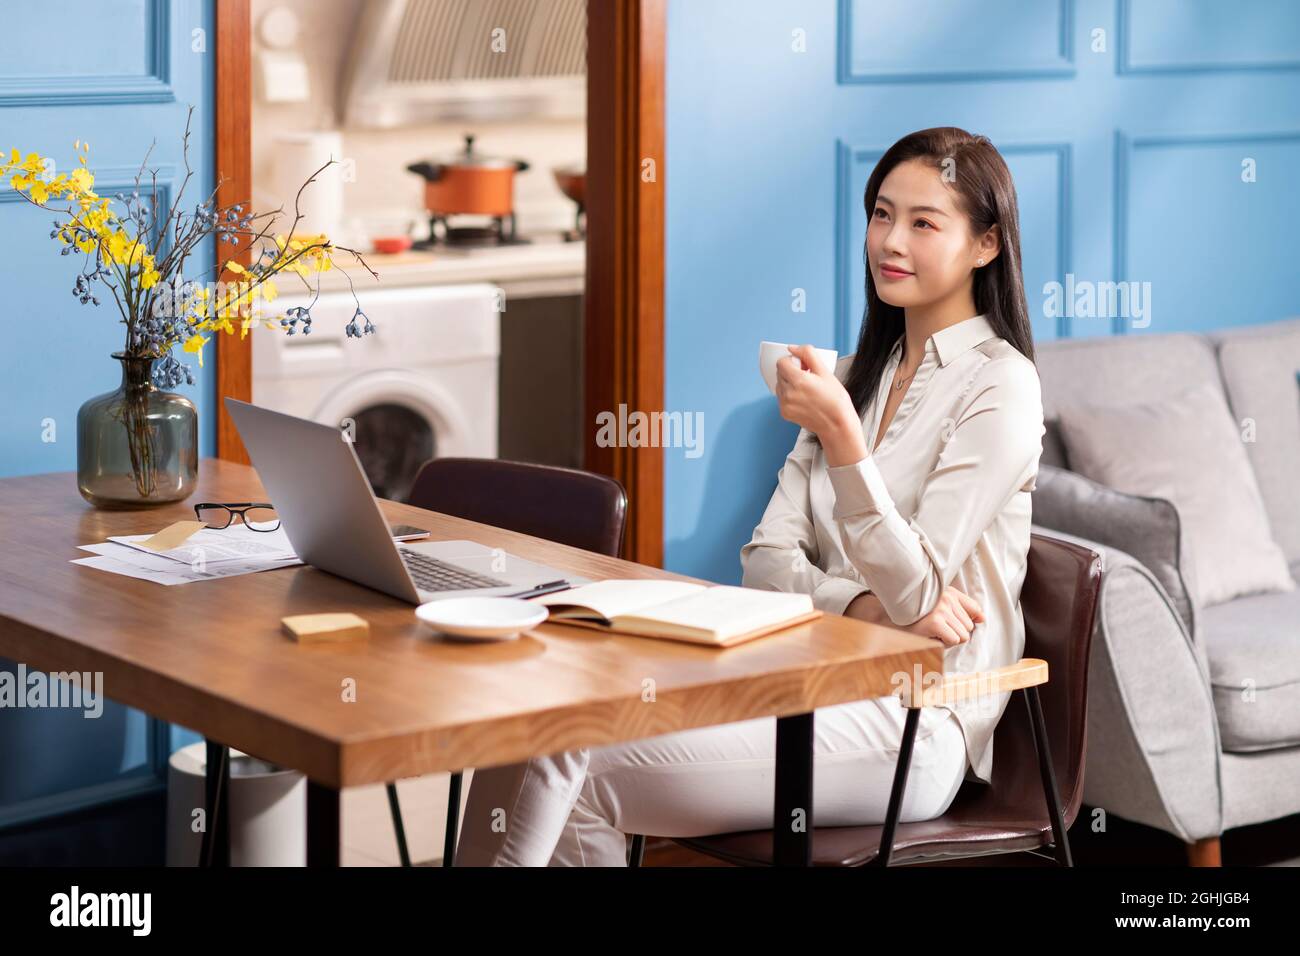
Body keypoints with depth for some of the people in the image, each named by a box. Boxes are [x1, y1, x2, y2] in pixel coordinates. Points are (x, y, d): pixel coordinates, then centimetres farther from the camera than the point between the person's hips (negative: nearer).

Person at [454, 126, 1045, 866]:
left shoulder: (1000, 387, -6)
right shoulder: (860, 374, 18)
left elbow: (915, 596, -15)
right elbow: (768, 556, 9)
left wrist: (839, 435, -25)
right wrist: (862, 604, -12)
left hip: (913, 723, -7)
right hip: (817, 681, 7)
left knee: (576, 770, -23)